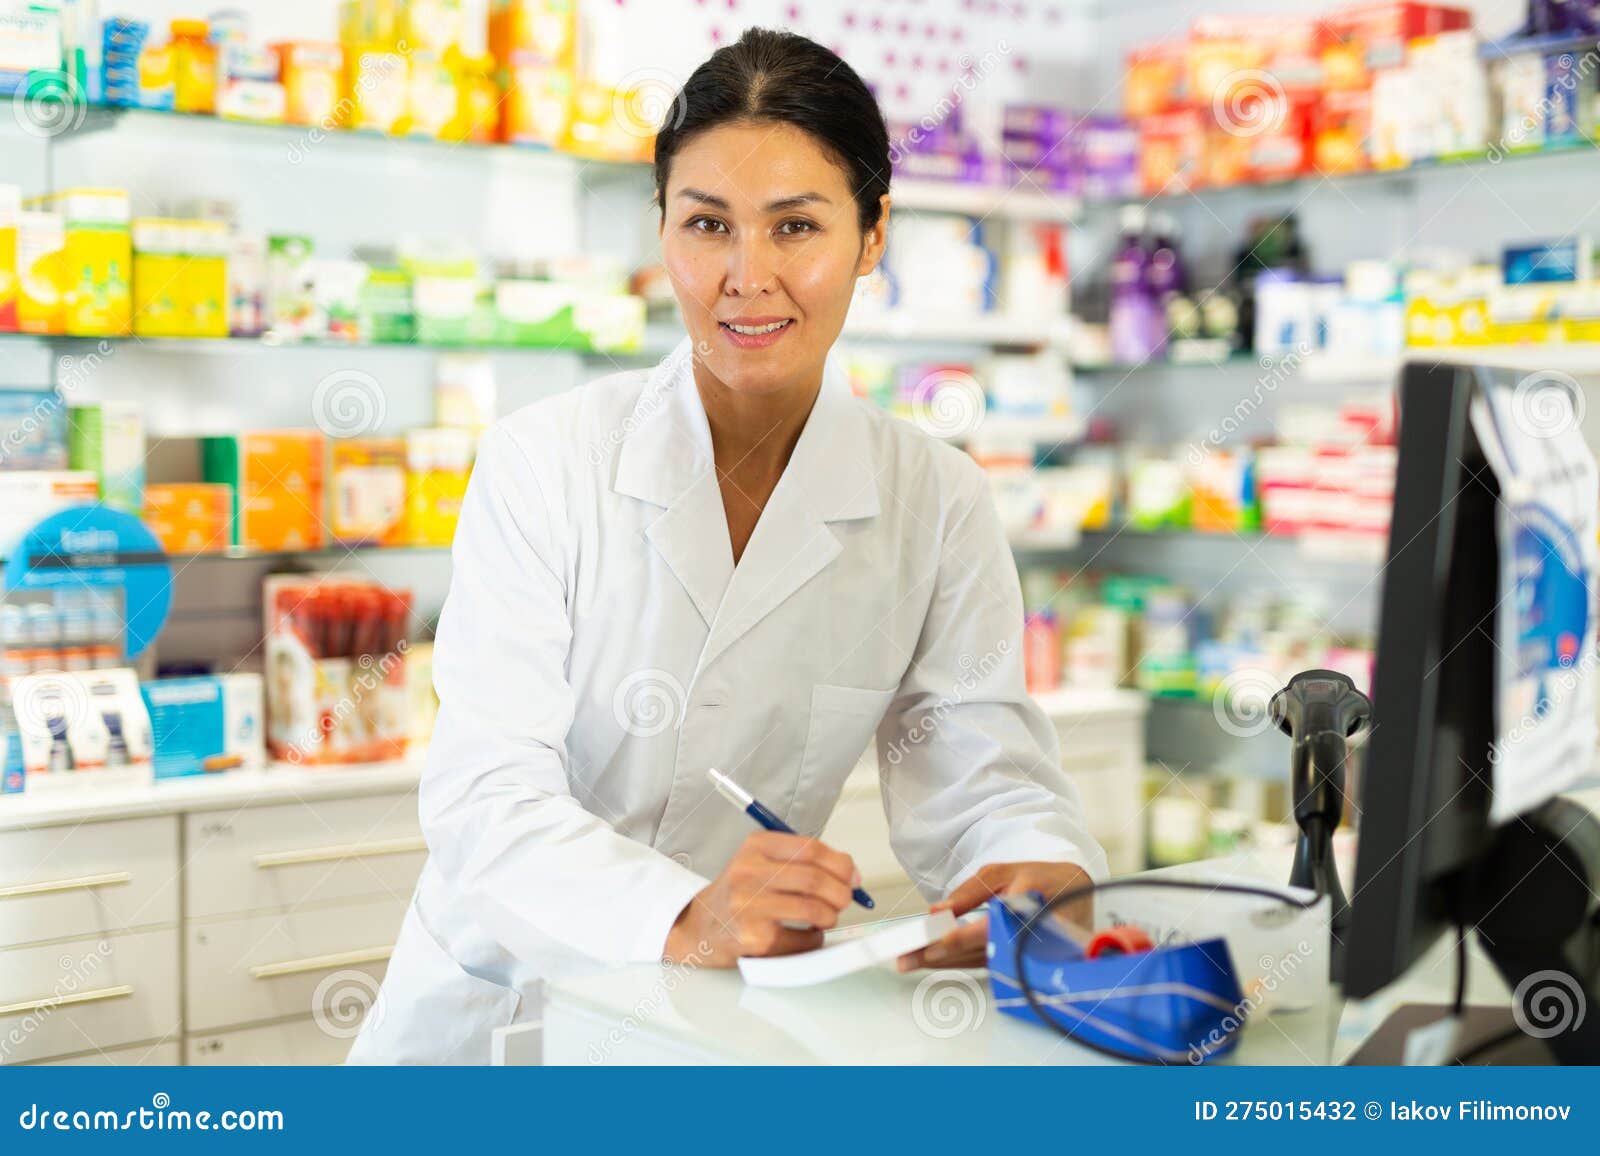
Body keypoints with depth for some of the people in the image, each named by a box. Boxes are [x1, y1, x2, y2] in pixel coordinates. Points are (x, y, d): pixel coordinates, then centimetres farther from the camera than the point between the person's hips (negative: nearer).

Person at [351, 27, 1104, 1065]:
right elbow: (486, 795, -14)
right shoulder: (543, 463, -6)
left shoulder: (939, 503, 1)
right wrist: (682, 919, -33)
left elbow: (982, 773, -4)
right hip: (499, 1003, 0)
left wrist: (1046, 875, -27)